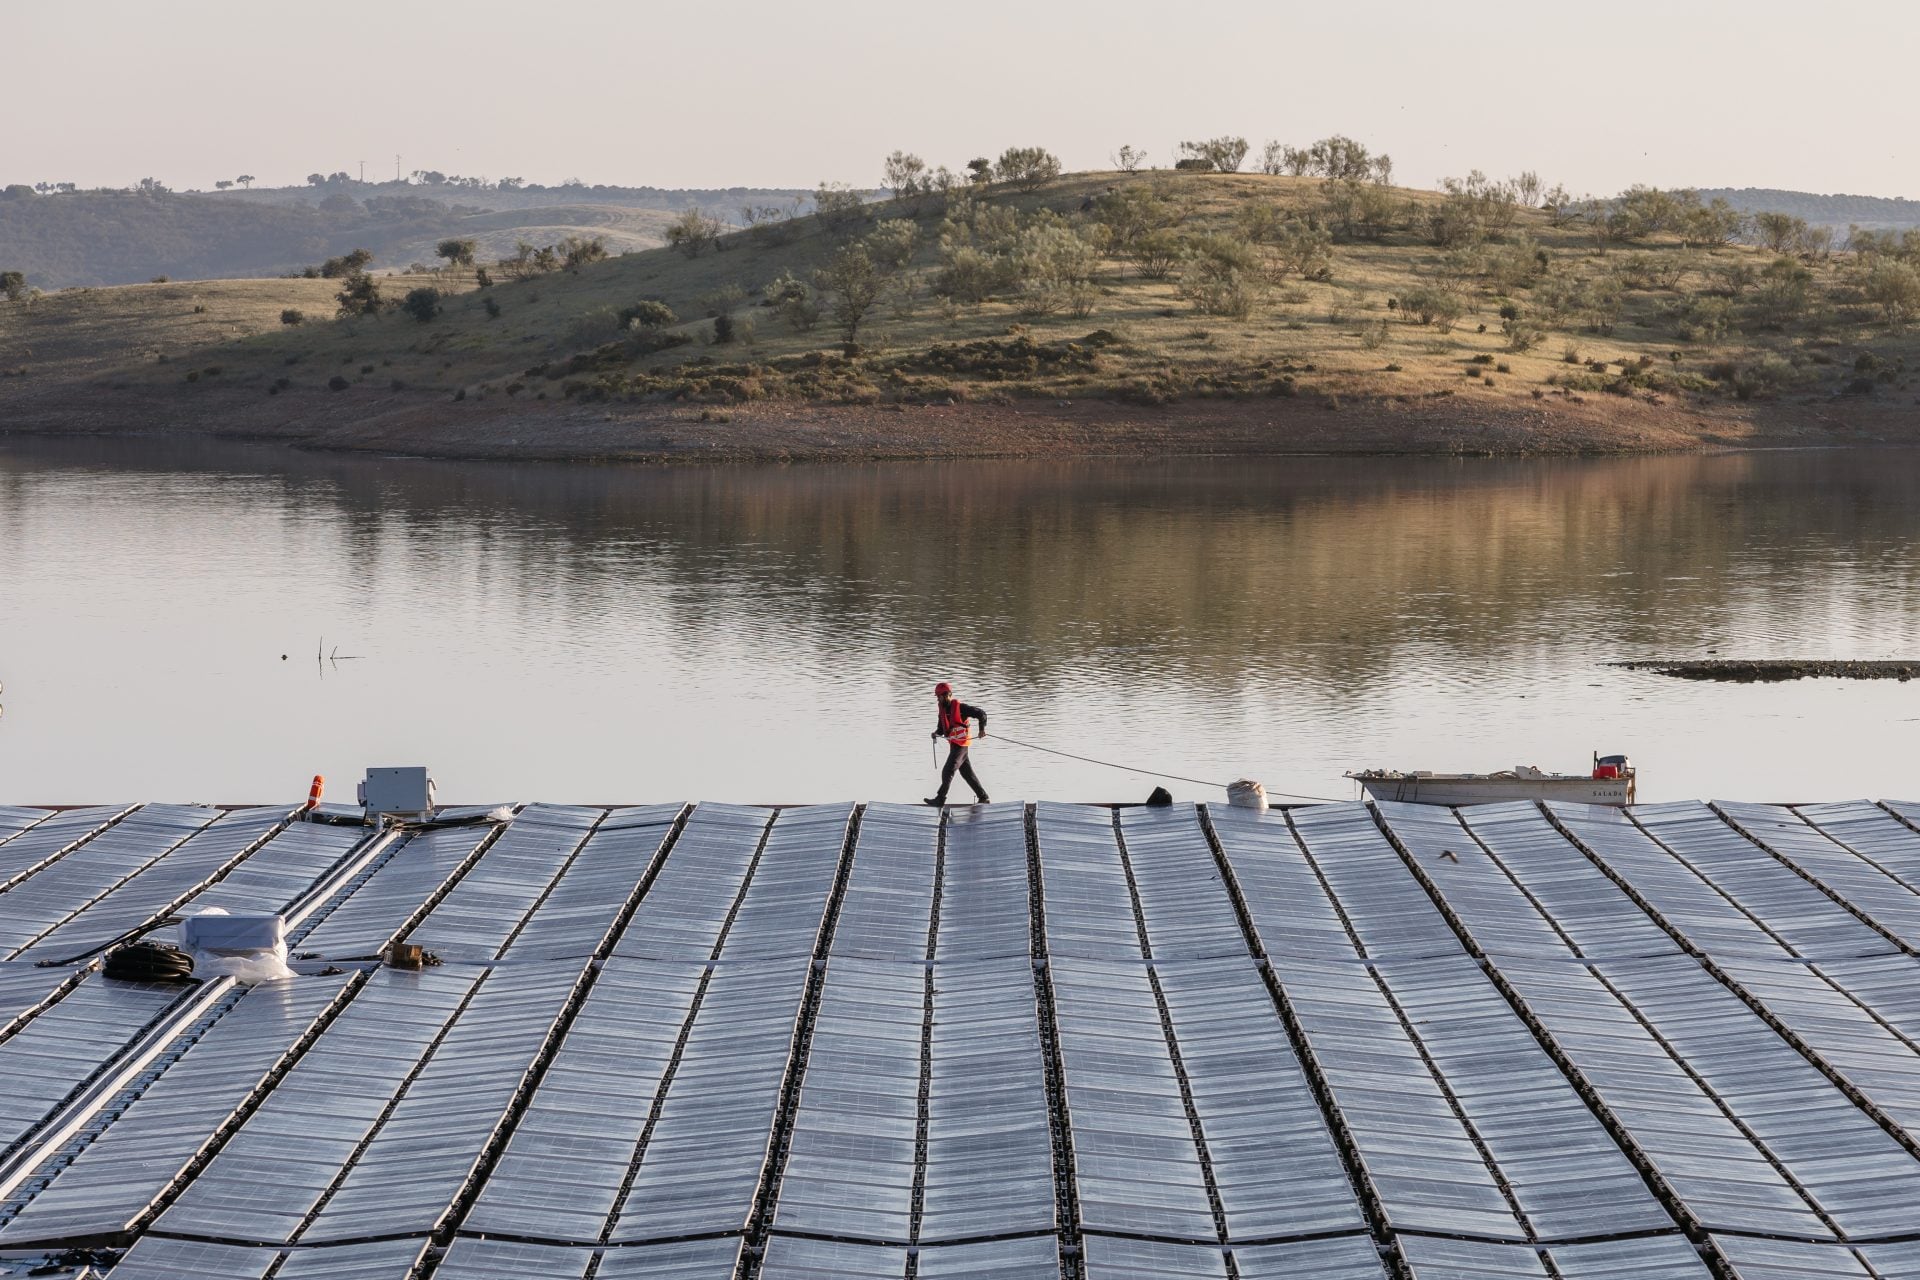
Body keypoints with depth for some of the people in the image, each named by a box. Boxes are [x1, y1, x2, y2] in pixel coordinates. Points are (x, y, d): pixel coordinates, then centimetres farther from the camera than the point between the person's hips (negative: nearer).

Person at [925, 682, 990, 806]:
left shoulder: (960, 707, -15)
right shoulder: (943, 709, 9)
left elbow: (981, 714, -13)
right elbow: (941, 728, 16)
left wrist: (982, 729, -19)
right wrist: (936, 733, -5)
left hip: (960, 744, -9)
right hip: (953, 744, 9)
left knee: (948, 772, -10)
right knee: (967, 773, 12)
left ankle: (940, 798, -6)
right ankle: (983, 797, 18)